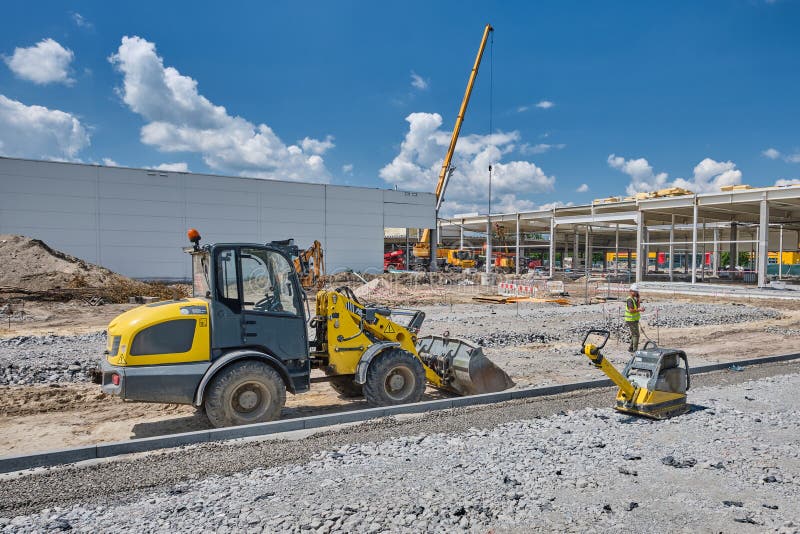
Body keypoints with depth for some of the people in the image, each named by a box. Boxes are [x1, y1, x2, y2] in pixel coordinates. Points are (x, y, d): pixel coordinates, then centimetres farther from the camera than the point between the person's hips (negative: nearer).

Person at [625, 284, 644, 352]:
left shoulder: (634, 299, 14)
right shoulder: (630, 300, -18)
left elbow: (637, 307, 8)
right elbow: (631, 310, -27)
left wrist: (639, 301, -3)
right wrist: (639, 309, -34)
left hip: (634, 320, 11)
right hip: (631, 320, -11)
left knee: (633, 335, 18)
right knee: (636, 335, -7)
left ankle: (631, 348, 26)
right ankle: (635, 350, -4)